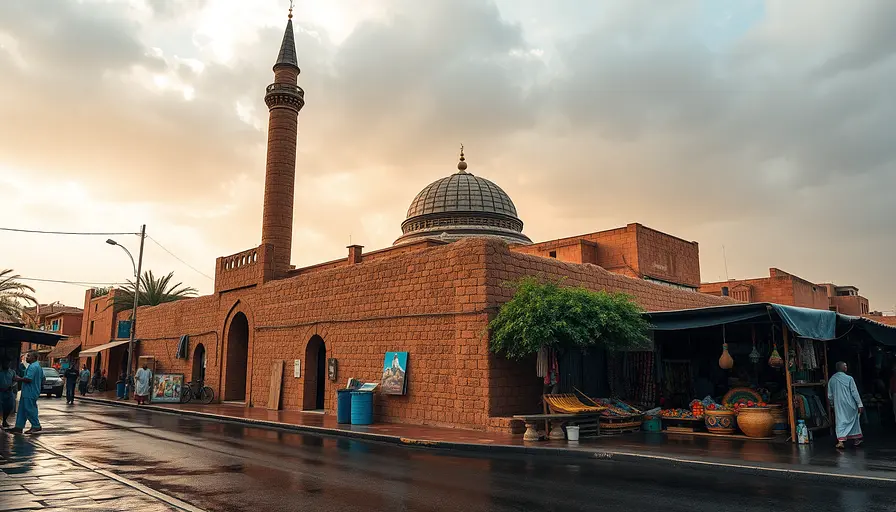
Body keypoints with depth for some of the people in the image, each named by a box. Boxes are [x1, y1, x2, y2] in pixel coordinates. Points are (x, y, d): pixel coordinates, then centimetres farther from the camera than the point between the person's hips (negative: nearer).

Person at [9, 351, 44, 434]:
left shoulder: (32, 367, -18)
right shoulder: (38, 366, 17)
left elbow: (28, 379, -26)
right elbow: (42, 378, 23)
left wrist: (19, 379, -11)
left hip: (30, 393, -11)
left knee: (29, 410, -4)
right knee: (22, 410, 12)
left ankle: (36, 426, 2)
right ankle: (19, 427, 14)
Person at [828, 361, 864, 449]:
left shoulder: (832, 380, 1)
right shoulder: (849, 378, -11)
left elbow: (829, 396, 6)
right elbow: (855, 392, -10)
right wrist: (860, 404, -4)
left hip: (838, 405, 2)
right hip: (849, 405, -2)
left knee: (840, 422, 2)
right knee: (853, 420, 17)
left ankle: (840, 440, -12)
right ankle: (856, 439, 30)